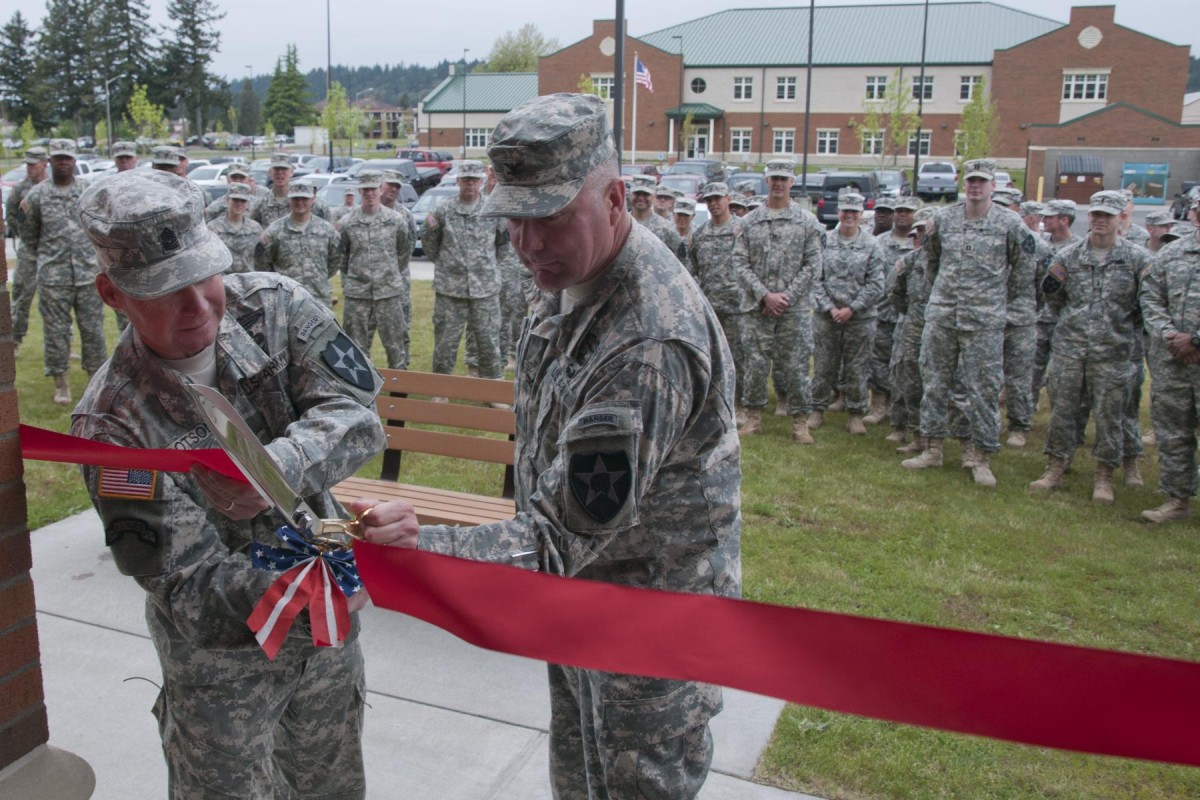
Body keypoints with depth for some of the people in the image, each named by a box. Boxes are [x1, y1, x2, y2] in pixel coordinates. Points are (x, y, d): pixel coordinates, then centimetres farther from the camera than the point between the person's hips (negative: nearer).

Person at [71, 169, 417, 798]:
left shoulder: (274, 307, -15)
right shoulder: (111, 424, -24)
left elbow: (357, 417, -23)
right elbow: (190, 585, -28)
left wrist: (274, 469, -44)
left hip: (329, 627, 4)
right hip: (222, 661, -3)